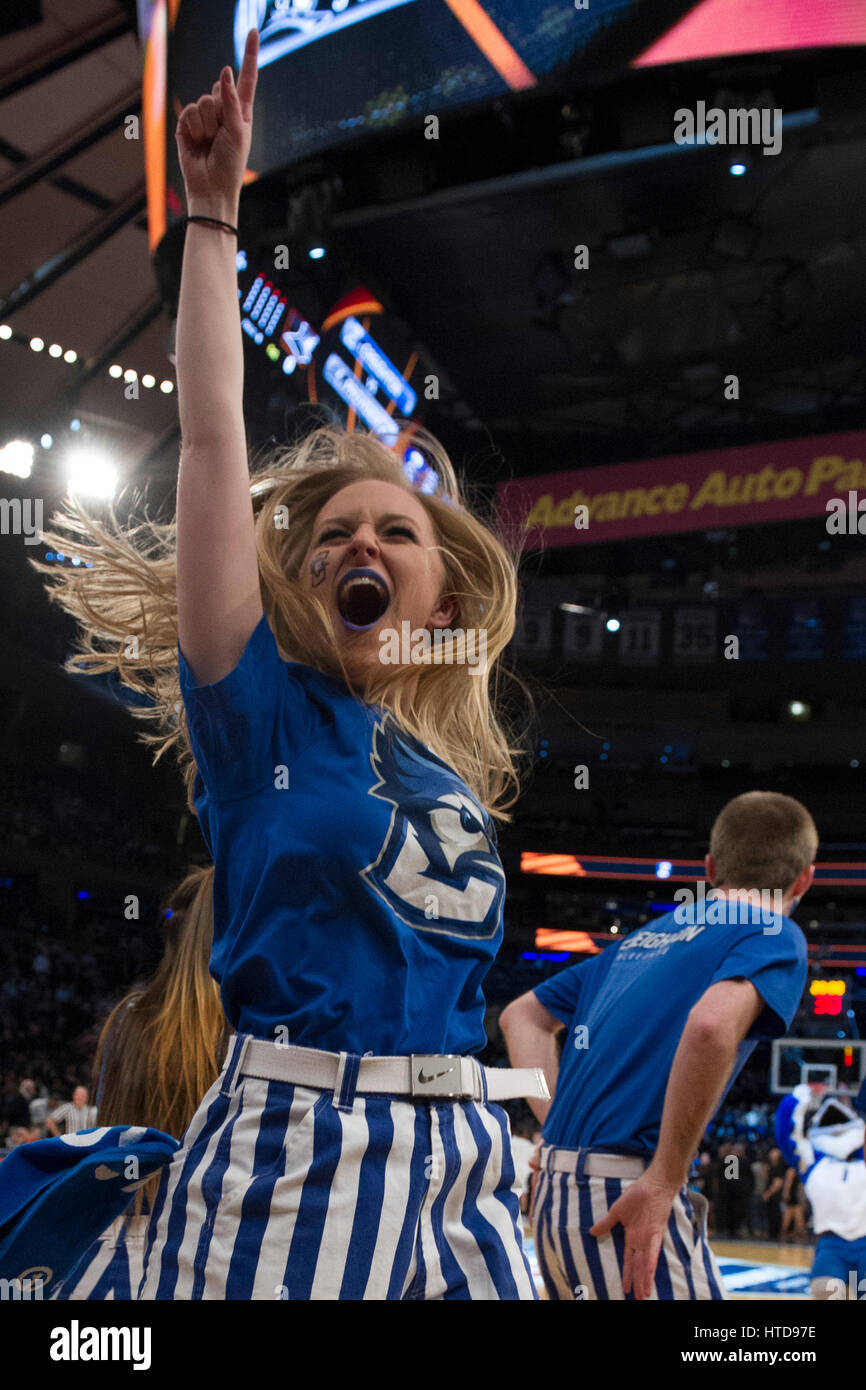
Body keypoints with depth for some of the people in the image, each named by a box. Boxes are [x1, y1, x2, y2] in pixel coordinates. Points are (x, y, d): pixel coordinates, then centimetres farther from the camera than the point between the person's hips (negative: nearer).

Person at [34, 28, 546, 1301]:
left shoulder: (462, 775, 13)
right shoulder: (266, 713, 1)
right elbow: (212, 434, -4)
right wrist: (215, 214, -2)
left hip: (457, 1162, 5)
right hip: (289, 1158, -4)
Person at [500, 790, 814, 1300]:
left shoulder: (644, 937, 21)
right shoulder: (775, 934, -1)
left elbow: (522, 1016, 25)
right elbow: (711, 1024, -23)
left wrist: (561, 1124, 14)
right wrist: (662, 1184, -17)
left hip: (553, 1194, 8)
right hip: (625, 1198, -8)